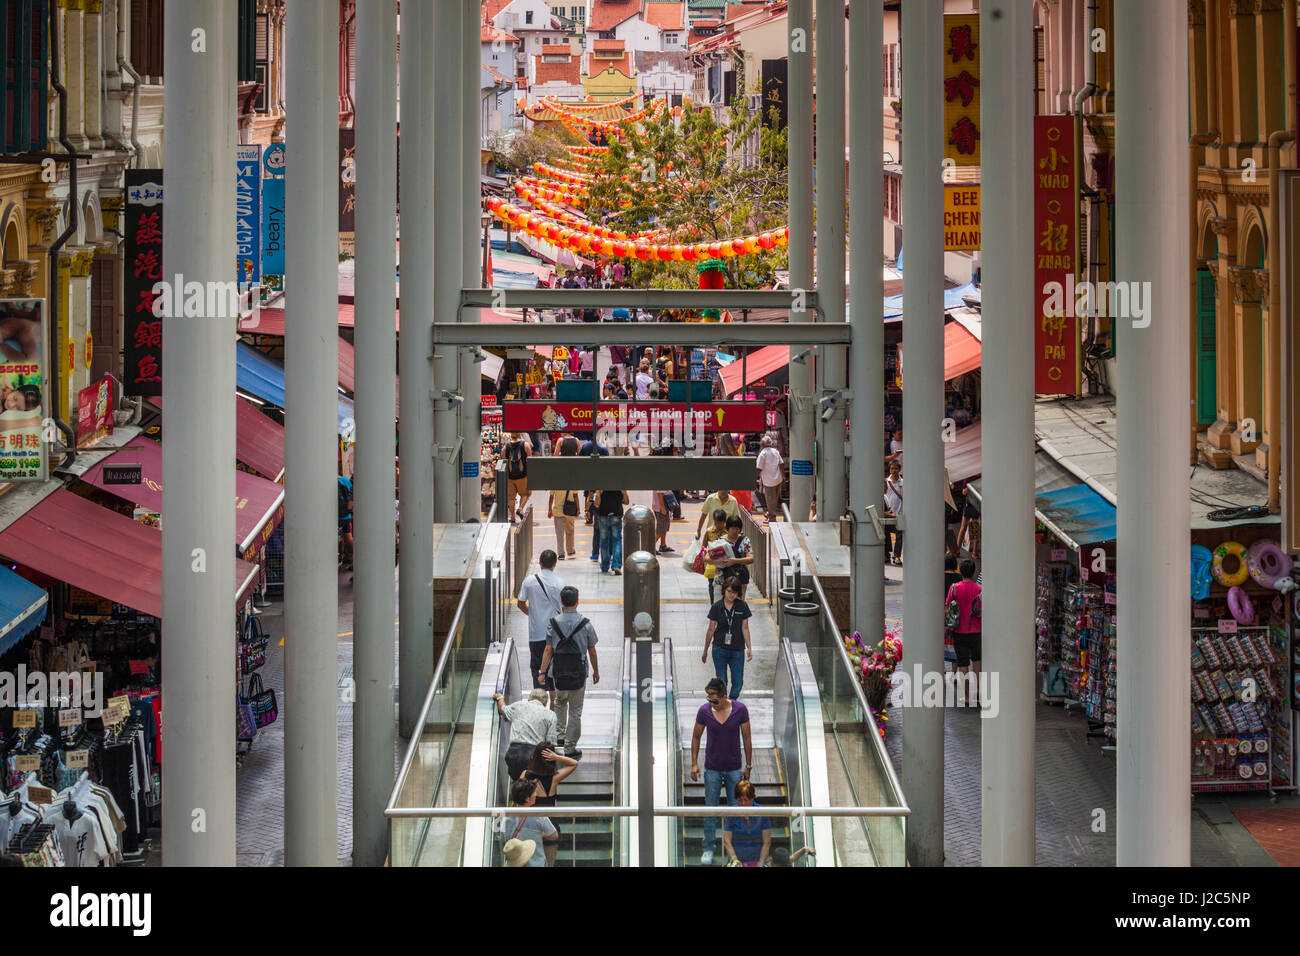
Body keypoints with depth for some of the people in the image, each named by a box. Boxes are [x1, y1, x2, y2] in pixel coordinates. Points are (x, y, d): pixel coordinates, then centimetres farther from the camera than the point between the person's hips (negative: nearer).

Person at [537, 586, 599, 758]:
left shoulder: (553, 623, -5)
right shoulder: (585, 624, -7)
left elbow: (548, 650, -6)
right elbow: (592, 650, 0)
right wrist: (596, 671, 13)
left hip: (559, 672, 2)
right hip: (578, 672, -2)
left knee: (560, 701, 29)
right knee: (575, 711, 6)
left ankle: (560, 735, 24)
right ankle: (570, 748, 8)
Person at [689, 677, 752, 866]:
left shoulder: (740, 710, -12)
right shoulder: (704, 711, -11)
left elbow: (747, 738, -2)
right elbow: (696, 737, 3)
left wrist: (748, 766, 0)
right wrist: (694, 764, 0)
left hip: (734, 768, 0)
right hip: (712, 768, 0)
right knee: (710, 808, 3)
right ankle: (708, 848, 15)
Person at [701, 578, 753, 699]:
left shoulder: (742, 606, -1)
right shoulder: (716, 607, -3)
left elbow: (745, 628, 4)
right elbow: (711, 630, 4)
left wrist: (749, 648, -2)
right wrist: (705, 651, 9)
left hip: (737, 649, 1)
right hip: (720, 649, -1)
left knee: (738, 682, 1)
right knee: (721, 681, 1)